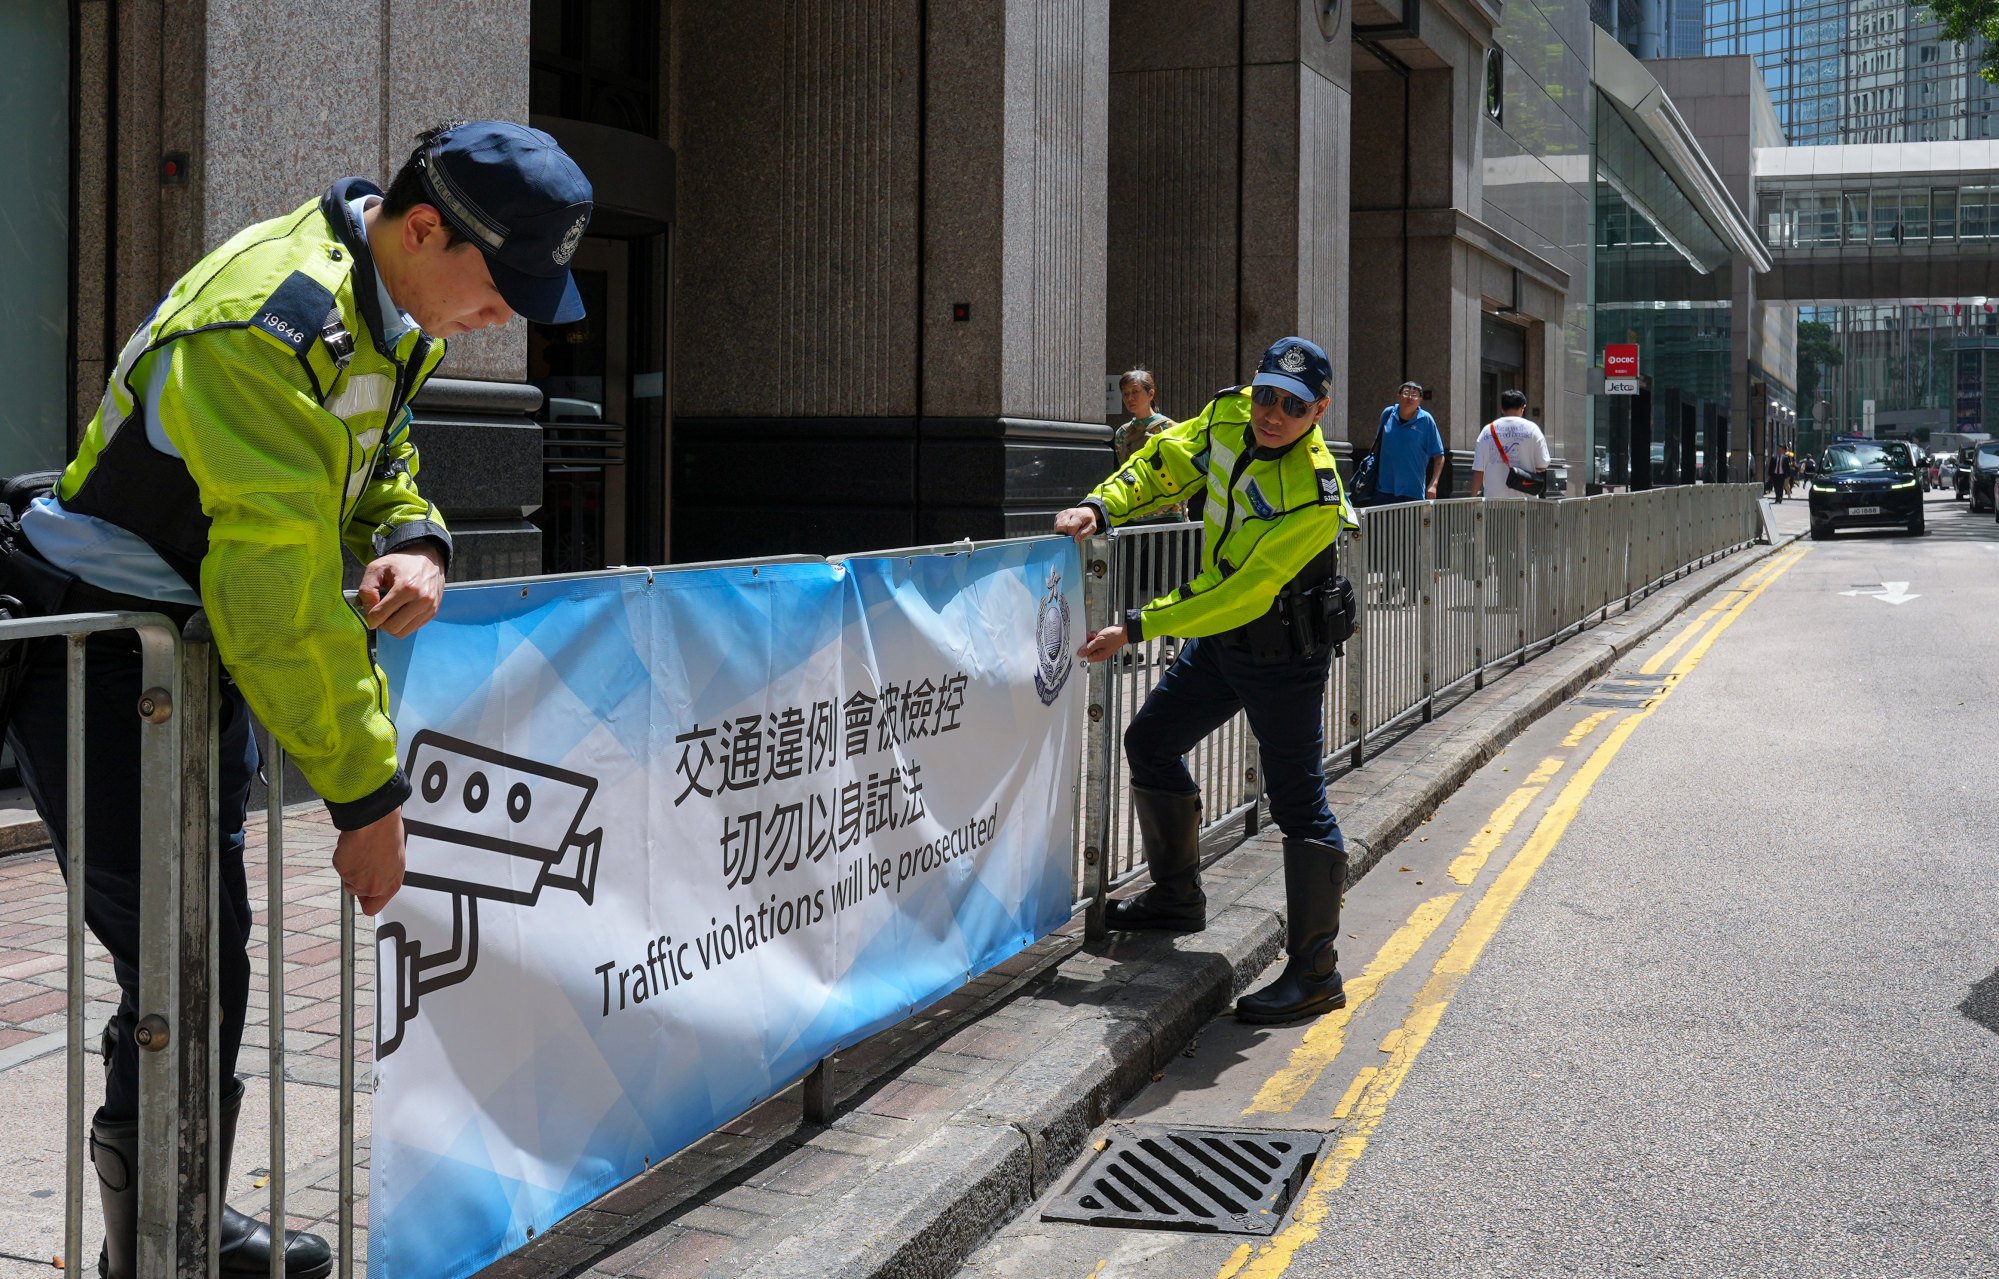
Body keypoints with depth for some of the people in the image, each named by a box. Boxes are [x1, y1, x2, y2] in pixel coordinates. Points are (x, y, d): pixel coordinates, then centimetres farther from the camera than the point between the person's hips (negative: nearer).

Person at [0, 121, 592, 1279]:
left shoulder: (391, 312, 2)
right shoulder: (270, 321, -28)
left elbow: (376, 459, 17)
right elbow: (281, 586, -30)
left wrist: (412, 540, -8)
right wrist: (368, 789, -25)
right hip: (99, 656, -9)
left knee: (214, 951, 16)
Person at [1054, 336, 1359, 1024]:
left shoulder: (1314, 498, -31)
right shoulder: (1230, 413, -9)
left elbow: (1240, 598, -30)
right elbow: (1168, 461, 7)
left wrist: (1136, 628, -28)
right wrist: (1103, 504, -10)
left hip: (1284, 652, -8)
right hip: (1219, 635, 9)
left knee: (1298, 804, -6)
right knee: (1150, 742, 18)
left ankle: (1315, 972, 0)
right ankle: (1177, 897, 35)